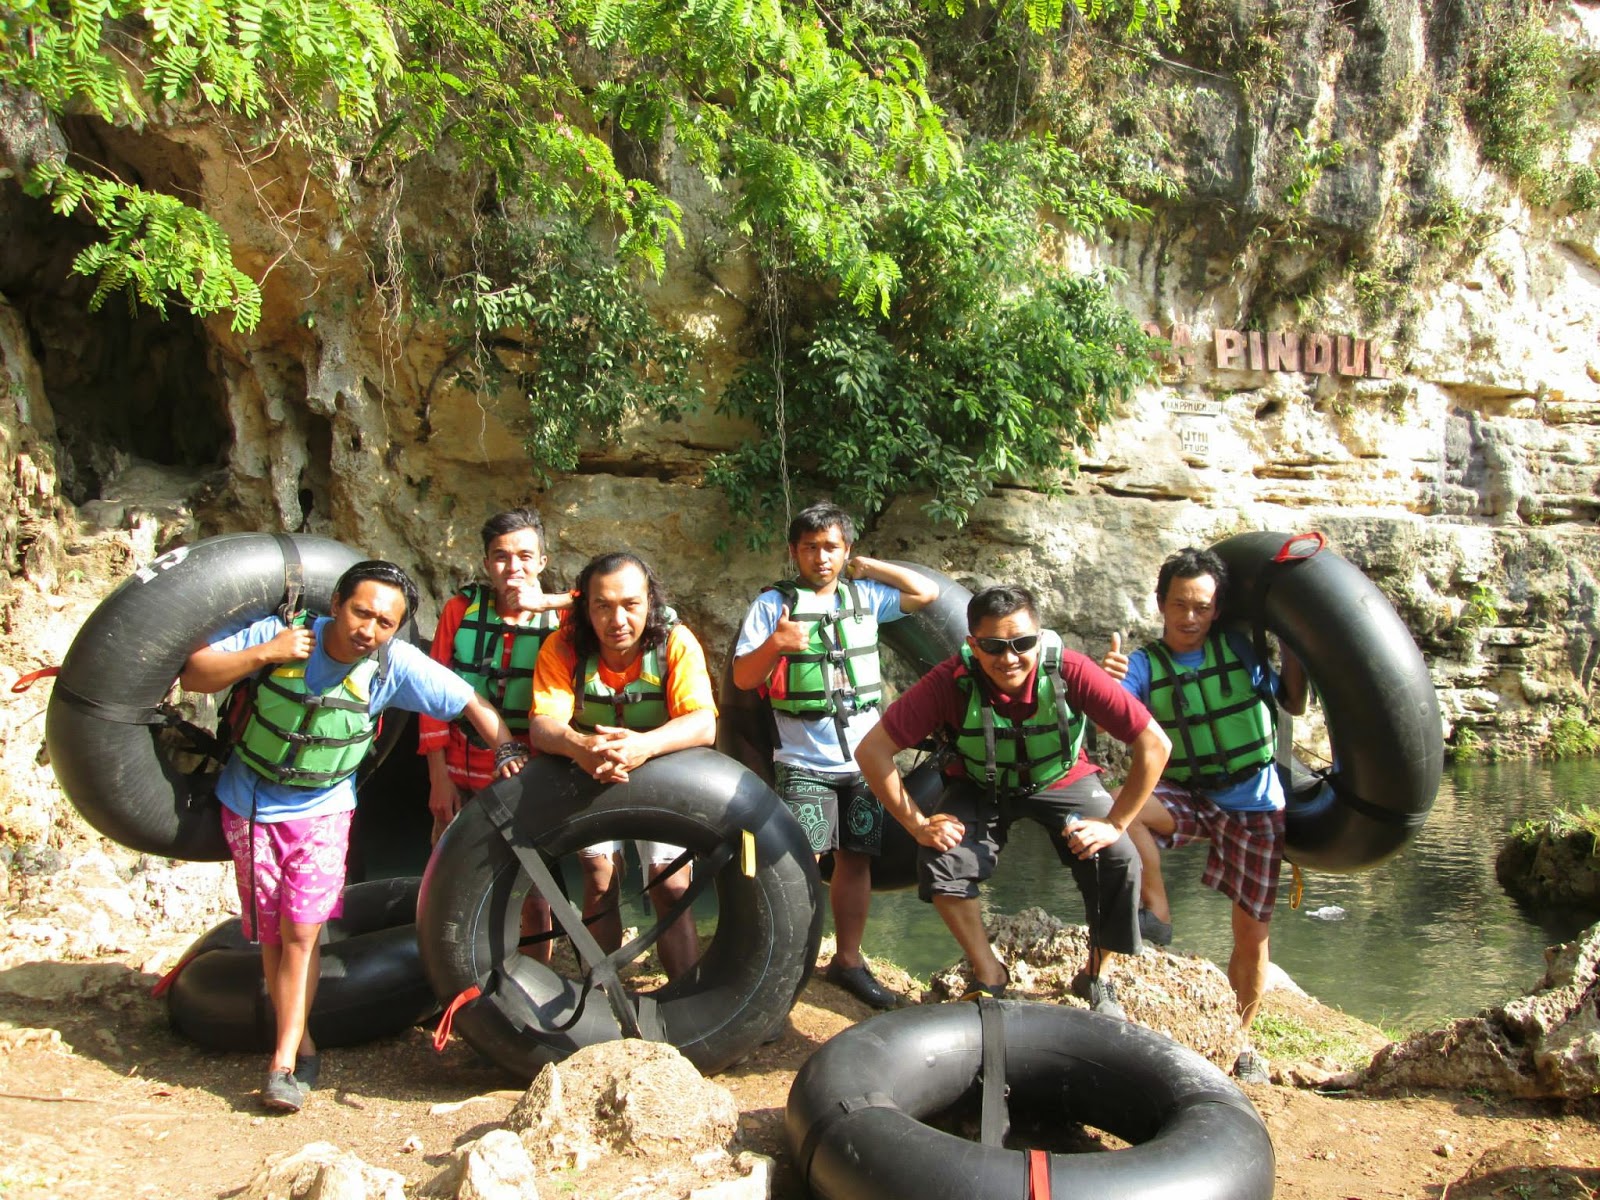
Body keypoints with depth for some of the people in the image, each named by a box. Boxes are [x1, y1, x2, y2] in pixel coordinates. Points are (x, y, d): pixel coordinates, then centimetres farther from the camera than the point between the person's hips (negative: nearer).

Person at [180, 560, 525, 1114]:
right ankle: (302, 1044, 22)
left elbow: (471, 701, -13)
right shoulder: (280, 635, -19)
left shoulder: (396, 664, -19)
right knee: (271, 934, 5)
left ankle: (285, 1058, 3)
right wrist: (263, 655, -29)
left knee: (300, 930, -10)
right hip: (250, 805, 1)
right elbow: (193, 675, -15)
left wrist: (509, 750, -25)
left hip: (322, 809, -1)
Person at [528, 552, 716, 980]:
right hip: (589, 779, 1)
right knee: (599, 883, -3)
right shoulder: (563, 647, -20)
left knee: (671, 888, -8)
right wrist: (578, 746, -53)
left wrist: (644, 745, -53)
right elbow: (542, 724, -29)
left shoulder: (676, 643, -23)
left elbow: (704, 723, -33)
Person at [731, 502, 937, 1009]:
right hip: (804, 763, -4)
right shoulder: (774, 603, 0)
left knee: (856, 860, 9)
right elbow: (743, 678, -5)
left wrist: (868, 566, 5)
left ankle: (848, 960, 21)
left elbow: (928, 592, 9)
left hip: (865, 758, 4)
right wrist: (774, 645, -25)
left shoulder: (864, 596, 10)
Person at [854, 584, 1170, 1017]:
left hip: (1063, 781, 0)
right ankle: (989, 975, 4)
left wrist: (1115, 823, -22)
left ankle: (1097, 977, 9)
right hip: (982, 787, 0)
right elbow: (872, 749, -27)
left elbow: (1154, 745, -25)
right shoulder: (952, 681, -32)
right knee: (941, 863, -22)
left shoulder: (1070, 671, -32)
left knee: (1119, 863, -19)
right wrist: (916, 824, -25)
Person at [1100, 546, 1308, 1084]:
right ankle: (1156, 909, -14)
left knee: (1252, 934, 3)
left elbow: (1293, 703, 9)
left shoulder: (1238, 651, -1)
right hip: (1187, 796, -1)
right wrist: (1106, 681, -46)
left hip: (1255, 804, 1)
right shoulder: (1145, 664, -6)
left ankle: (1242, 1039, 24)